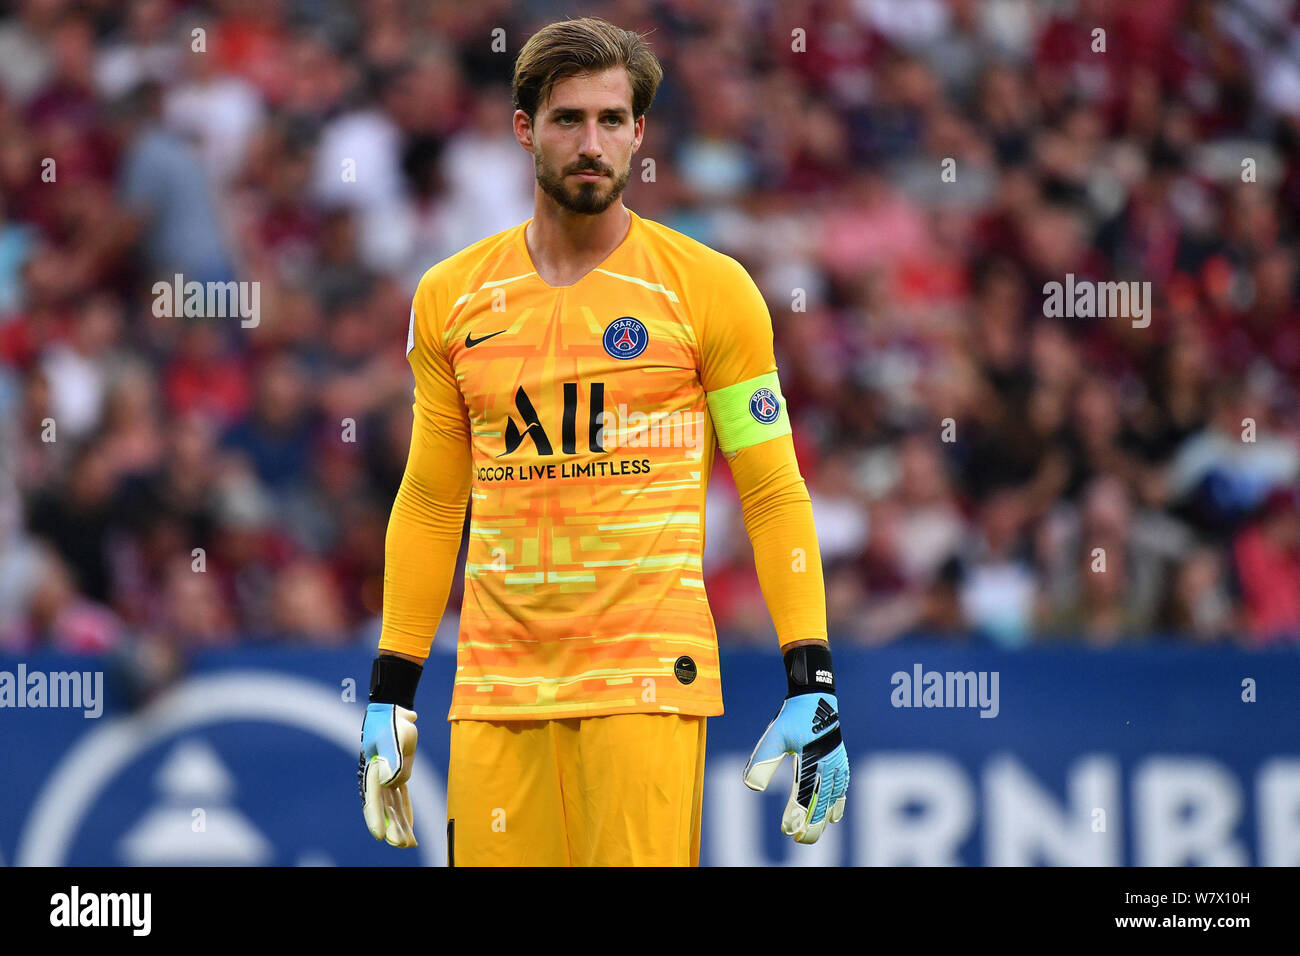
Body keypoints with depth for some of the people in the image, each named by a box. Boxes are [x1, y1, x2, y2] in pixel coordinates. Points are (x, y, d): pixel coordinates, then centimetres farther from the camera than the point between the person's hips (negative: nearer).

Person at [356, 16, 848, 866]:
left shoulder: (709, 288, 1)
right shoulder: (449, 299, 11)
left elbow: (773, 493, 2)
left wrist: (813, 686, -5)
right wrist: (390, 693, 14)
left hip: (648, 682, -3)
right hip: (495, 690, 3)